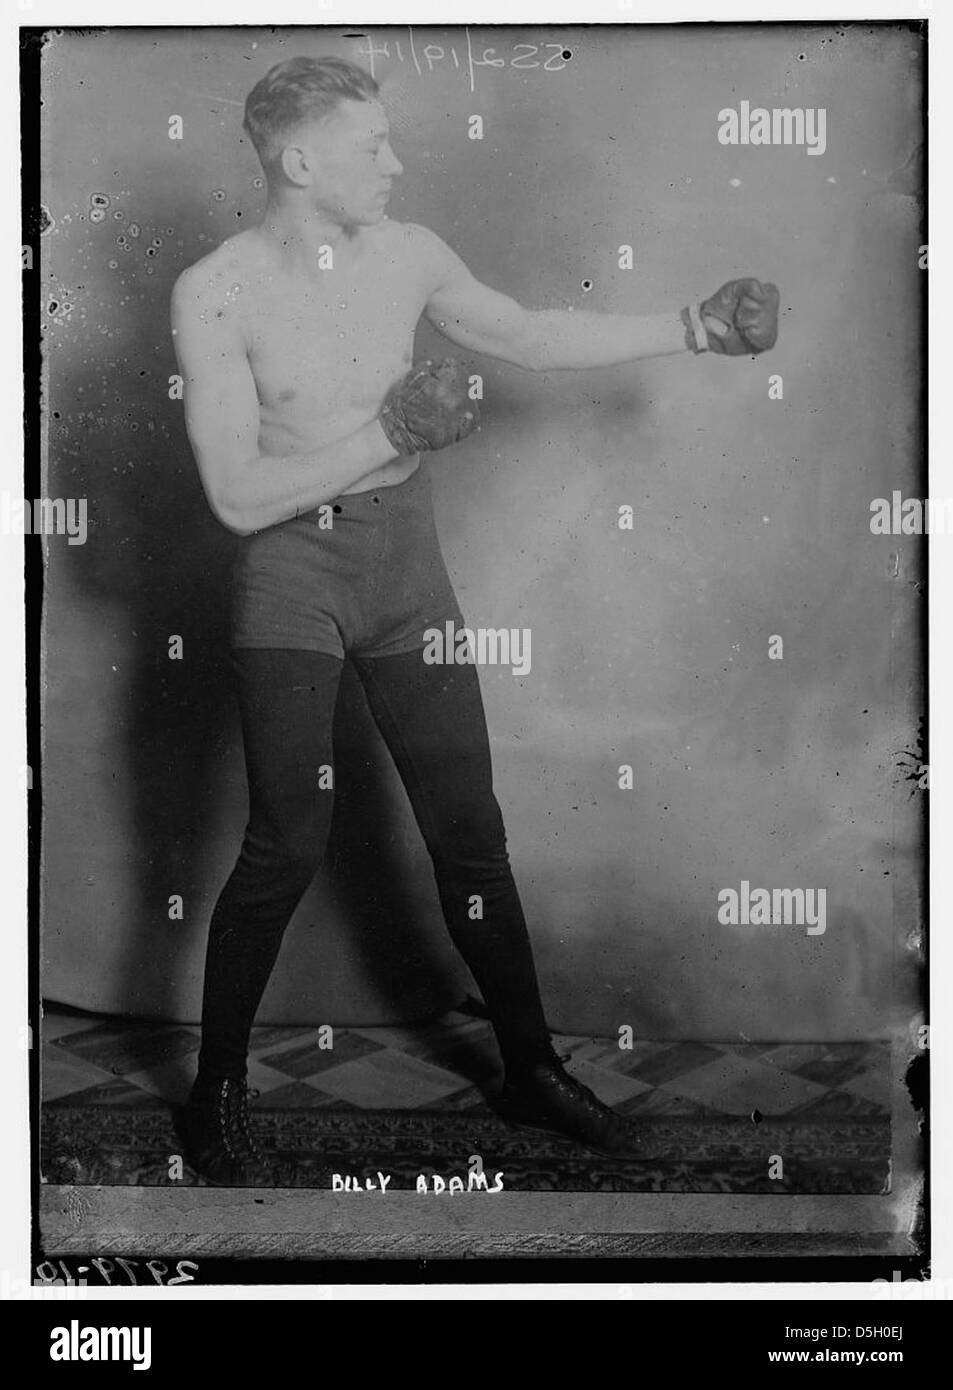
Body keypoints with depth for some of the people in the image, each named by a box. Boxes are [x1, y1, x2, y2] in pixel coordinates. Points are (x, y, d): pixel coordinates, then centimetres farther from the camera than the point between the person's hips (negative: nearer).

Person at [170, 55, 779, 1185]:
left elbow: (530, 337, 14)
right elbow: (238, 496, -15)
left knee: (469, 829, 7)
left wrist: (697, 326, 10)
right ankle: (216, 1096, 13)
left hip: (408, 557, 4)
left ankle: (530, 1070, 23)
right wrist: (391, 432, -17)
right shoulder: (216, 291, -12)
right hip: (292, 574, -4)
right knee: (288, 845, -8)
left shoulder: (407, 254, 2)